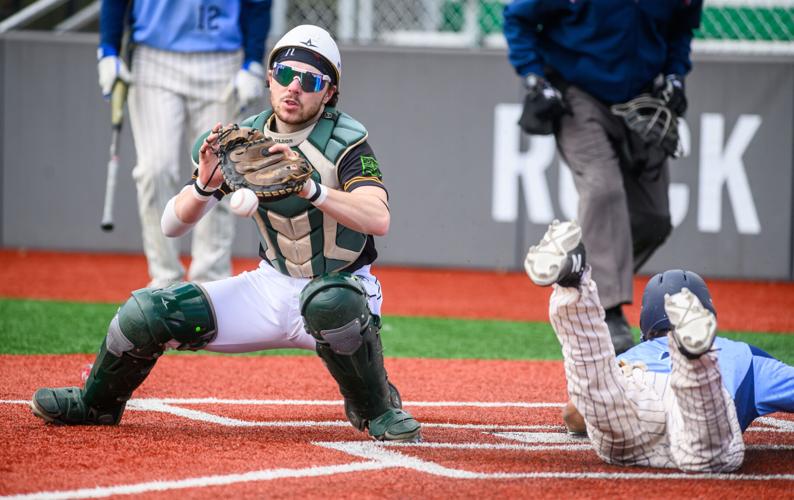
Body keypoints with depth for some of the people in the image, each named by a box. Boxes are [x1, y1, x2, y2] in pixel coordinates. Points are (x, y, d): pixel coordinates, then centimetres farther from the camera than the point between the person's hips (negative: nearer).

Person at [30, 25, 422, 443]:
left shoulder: (345, 142, -14)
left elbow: (379, 219, -33)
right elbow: (172, 225, -4)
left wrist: (310, 188, -47)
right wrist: (205, 184, -26)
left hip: (344, 289, -4)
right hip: (272, 289, 5)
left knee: (327, 301, -41)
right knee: (144, 314, -9)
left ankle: (377, 409, -15)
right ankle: (97, 404, 21)